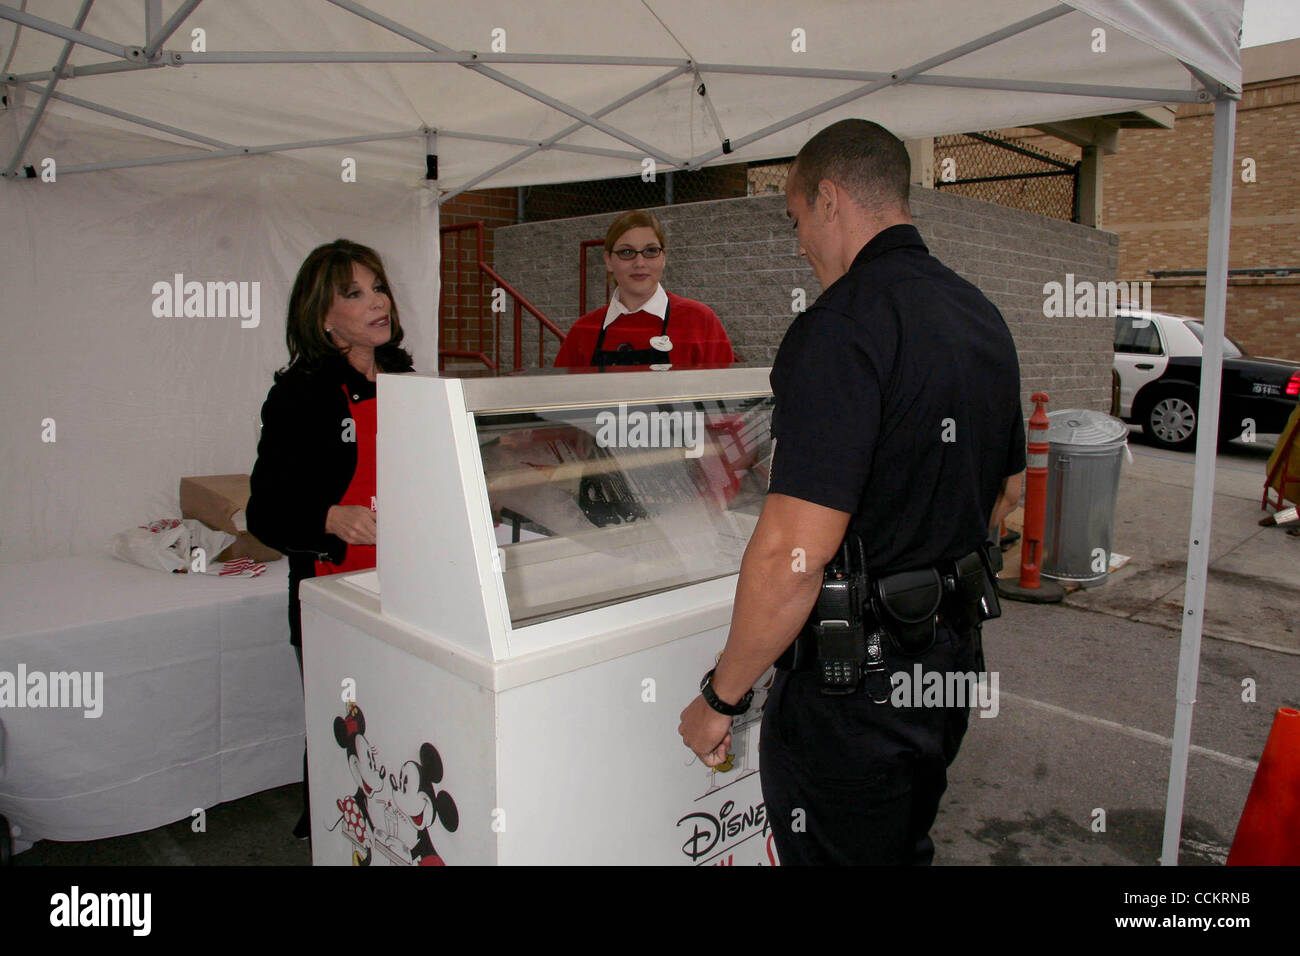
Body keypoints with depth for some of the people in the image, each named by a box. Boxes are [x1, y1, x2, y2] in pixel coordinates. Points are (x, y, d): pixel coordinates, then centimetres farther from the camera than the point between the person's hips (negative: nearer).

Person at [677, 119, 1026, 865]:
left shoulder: (841, 328, -23)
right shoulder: (984, 318, 7)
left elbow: (795, 555, -29)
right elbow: (1009, 490, 18)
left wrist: (720, 698, -17)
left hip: (852, 688, -9)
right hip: (954, 658, 9)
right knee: (906, 851, 27)